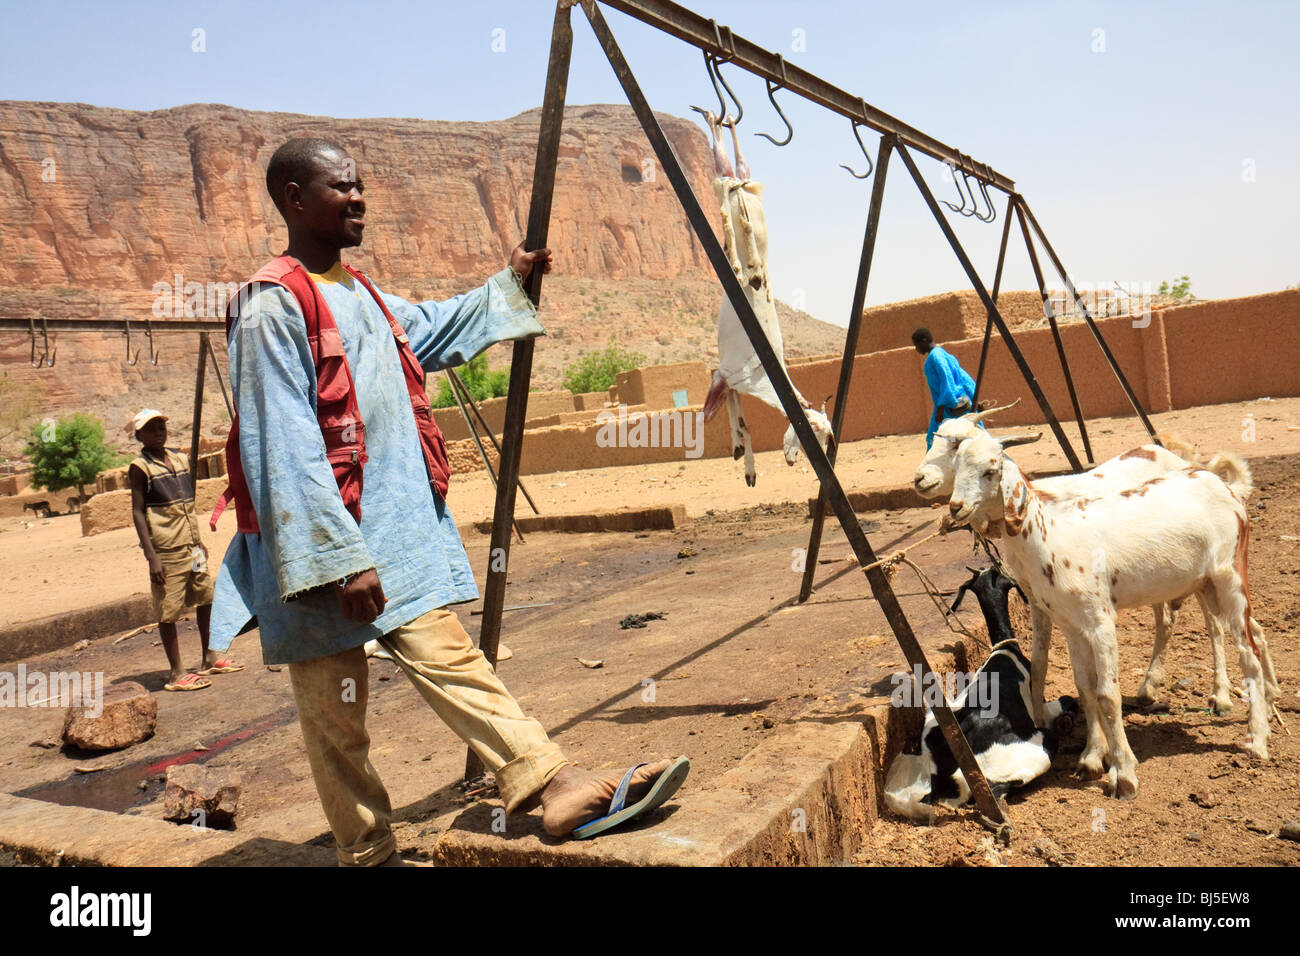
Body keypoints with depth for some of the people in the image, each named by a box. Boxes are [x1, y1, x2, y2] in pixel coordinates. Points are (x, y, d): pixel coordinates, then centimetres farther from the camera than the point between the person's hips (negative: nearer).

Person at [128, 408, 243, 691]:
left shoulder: (181, 459, 12)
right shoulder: (140, 467, -7)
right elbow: (138, 512, -10)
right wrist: (151, 556, -16)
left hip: (192, 546, 7)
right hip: (167, 552, -7)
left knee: (206, 599, 13)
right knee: (168, 612, -1)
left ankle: (210, 659, 27)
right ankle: (176, 673, 7)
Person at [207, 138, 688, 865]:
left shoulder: (363, 296, 15)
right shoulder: (273, 308, -13)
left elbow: (434, 332, 34)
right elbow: (287, 452, -19)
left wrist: (510, 284, 29)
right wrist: (342, 558, -22)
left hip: (400, 536, 8)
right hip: (324, 547, -7)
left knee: (450, 659, 1)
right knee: (337, 719, 6)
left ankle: (561, 788, -2)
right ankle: (369, 854, 20)